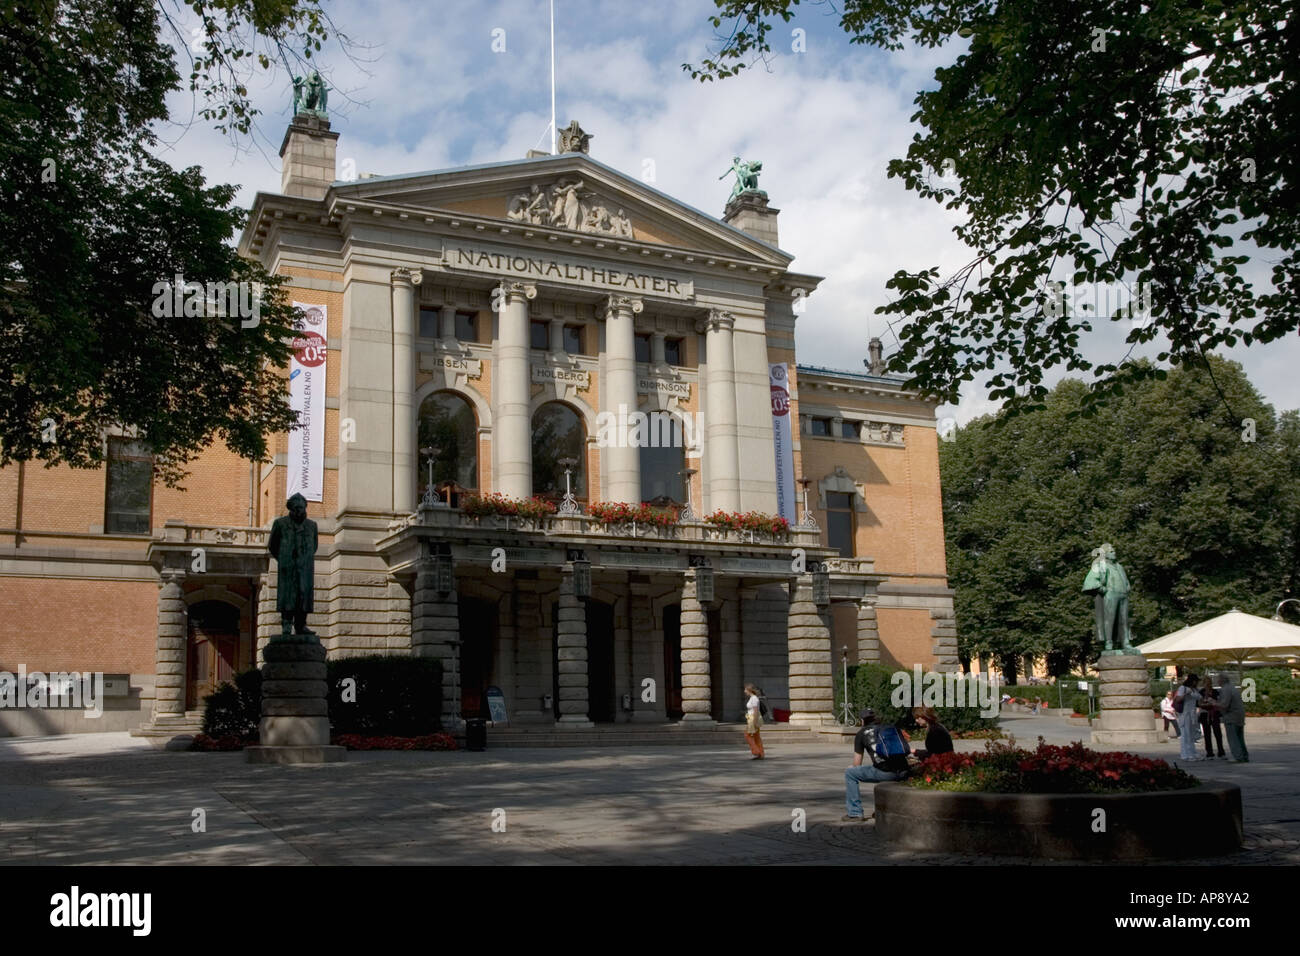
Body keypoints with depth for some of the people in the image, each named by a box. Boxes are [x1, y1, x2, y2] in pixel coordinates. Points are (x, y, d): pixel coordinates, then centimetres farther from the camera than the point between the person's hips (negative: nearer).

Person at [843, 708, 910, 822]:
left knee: (849, 773, 14)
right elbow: (907, 750, 28)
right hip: (903, 772, 5)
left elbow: (857, 764, 17)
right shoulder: (892, 728, 22)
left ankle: (854, 813, 10)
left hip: (885, 772, -5)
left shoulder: (861, 734, 13)